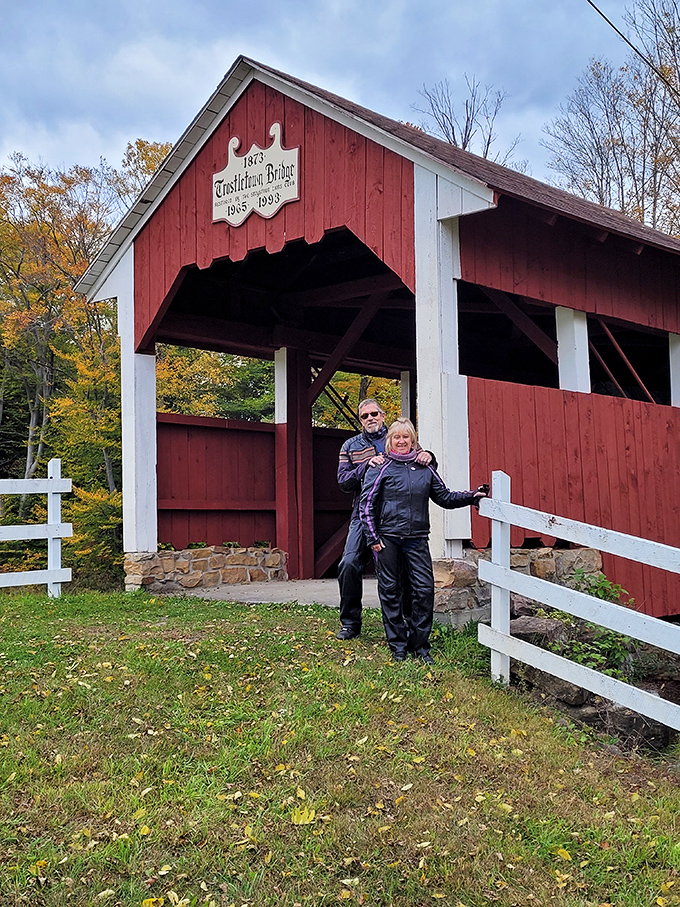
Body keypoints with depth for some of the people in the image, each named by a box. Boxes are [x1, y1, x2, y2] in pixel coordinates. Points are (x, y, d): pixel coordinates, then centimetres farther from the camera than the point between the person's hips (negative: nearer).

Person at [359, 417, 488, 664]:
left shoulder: (425, 469, 10)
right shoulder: (381, 468, 0)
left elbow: (444, 497, 16)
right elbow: (366, 503, -2)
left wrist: (472, 496, 4)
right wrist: (372, 537, -7)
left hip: (416, 539, 3)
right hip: (387, 539, -2)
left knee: (425, 589, -4)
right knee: (390, 592, 4)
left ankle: (419, 645, 10)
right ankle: (397, 645, 16)